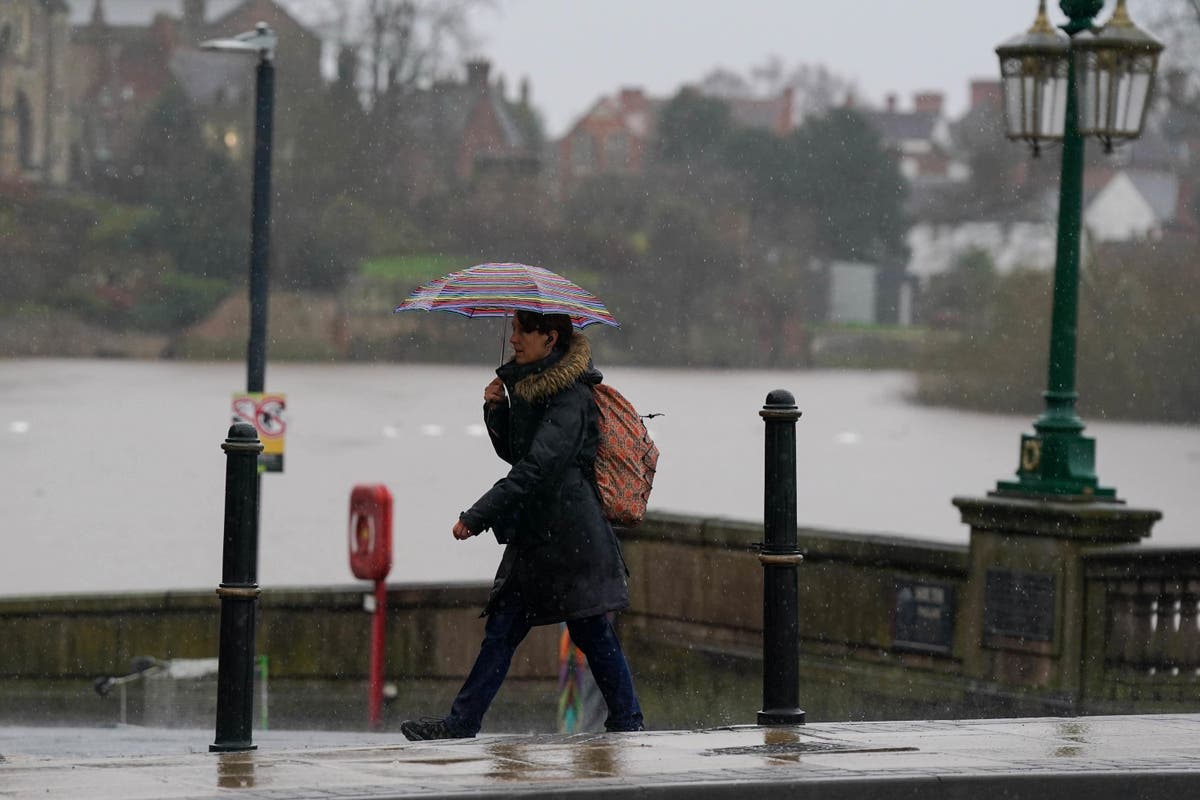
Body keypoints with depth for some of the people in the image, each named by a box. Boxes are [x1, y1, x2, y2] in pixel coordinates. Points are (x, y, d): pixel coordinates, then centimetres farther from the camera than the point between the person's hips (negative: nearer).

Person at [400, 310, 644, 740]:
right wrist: (497, 409, 1)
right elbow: (512, 451, 21)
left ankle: (627, 720, 8)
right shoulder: (527, 385, 14)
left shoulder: (571, 398, -14)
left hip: (569, 537, -9)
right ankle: (461, 724, 2)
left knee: (592, 633, -2)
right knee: (501, 630, 4)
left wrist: (477, 516, -23)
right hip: (534, 532, 9)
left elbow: (536, 467, -21)